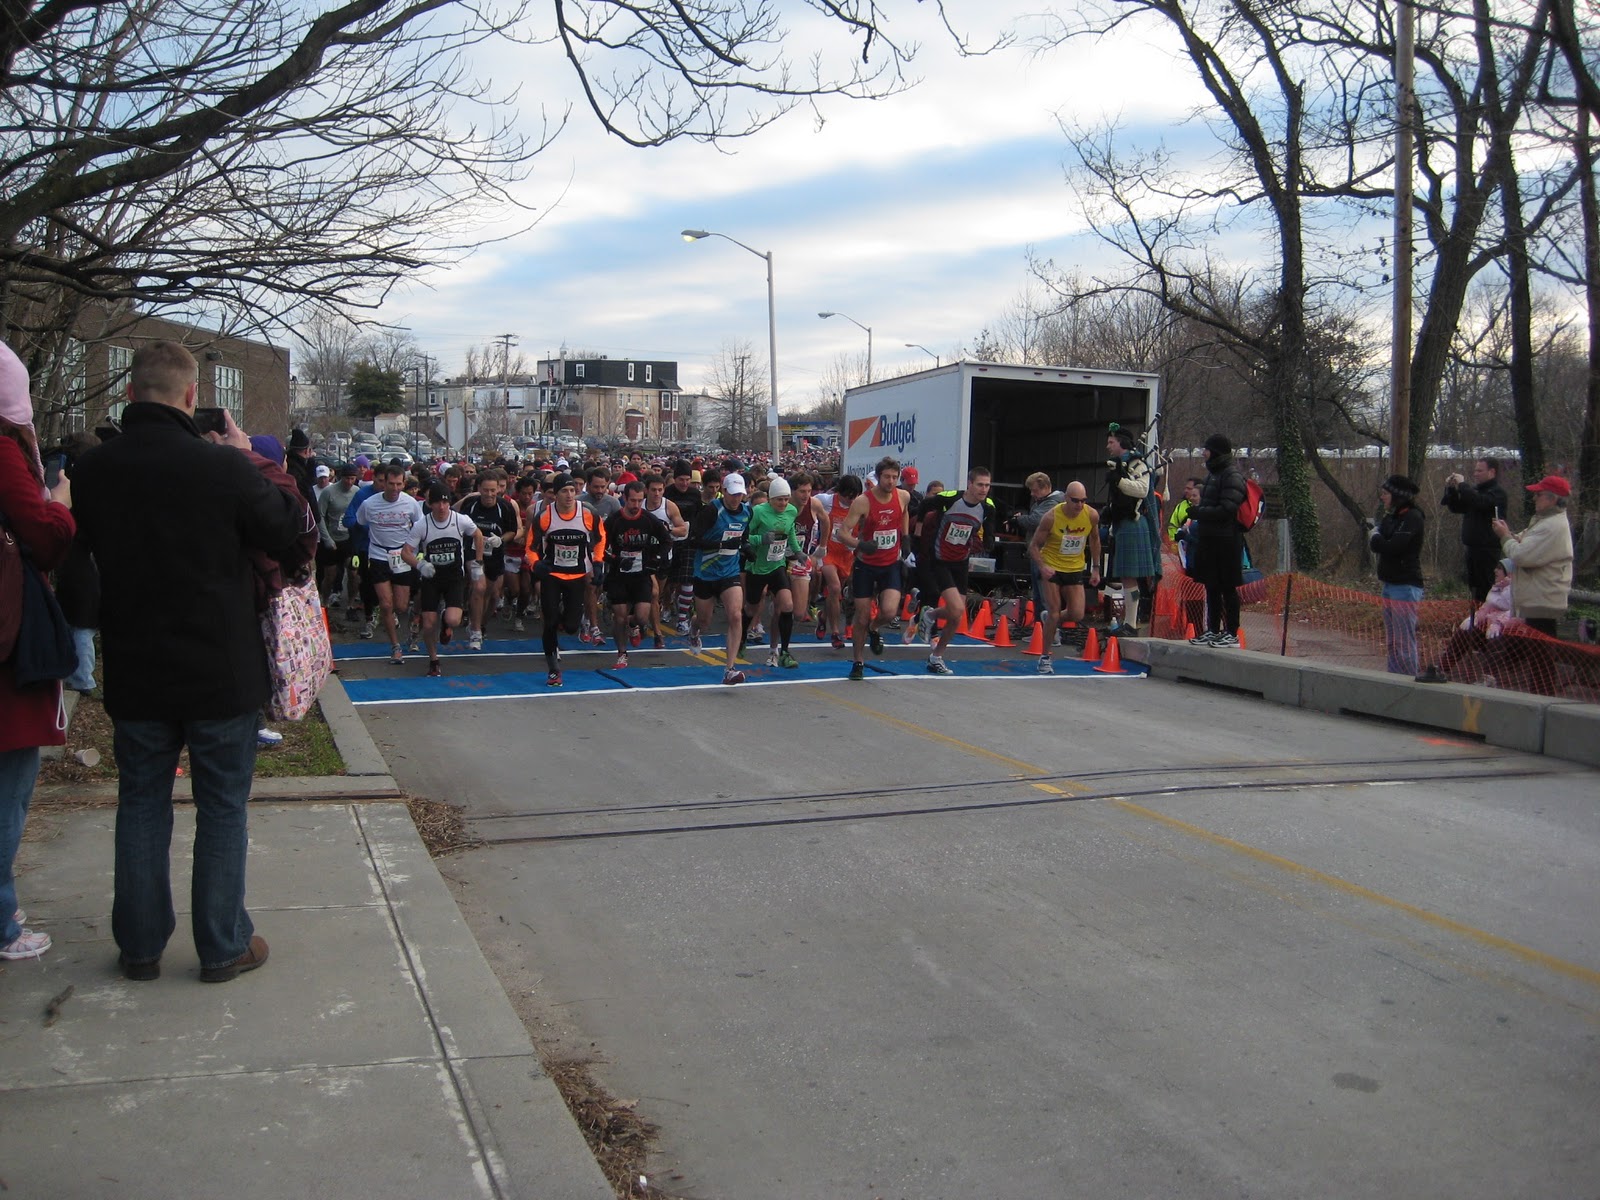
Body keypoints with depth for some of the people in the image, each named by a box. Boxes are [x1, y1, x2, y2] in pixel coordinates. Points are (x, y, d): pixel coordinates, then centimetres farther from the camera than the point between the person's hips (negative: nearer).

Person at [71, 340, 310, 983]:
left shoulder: (92, 470, -5)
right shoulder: (224, 467, -20)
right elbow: (300, 540, -9)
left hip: (133, 676, 4)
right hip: (221, 675, -4)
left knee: (141, 802, 16)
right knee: (223, 808, 9)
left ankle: (140, 945, 26)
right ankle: (223, 947, 17)